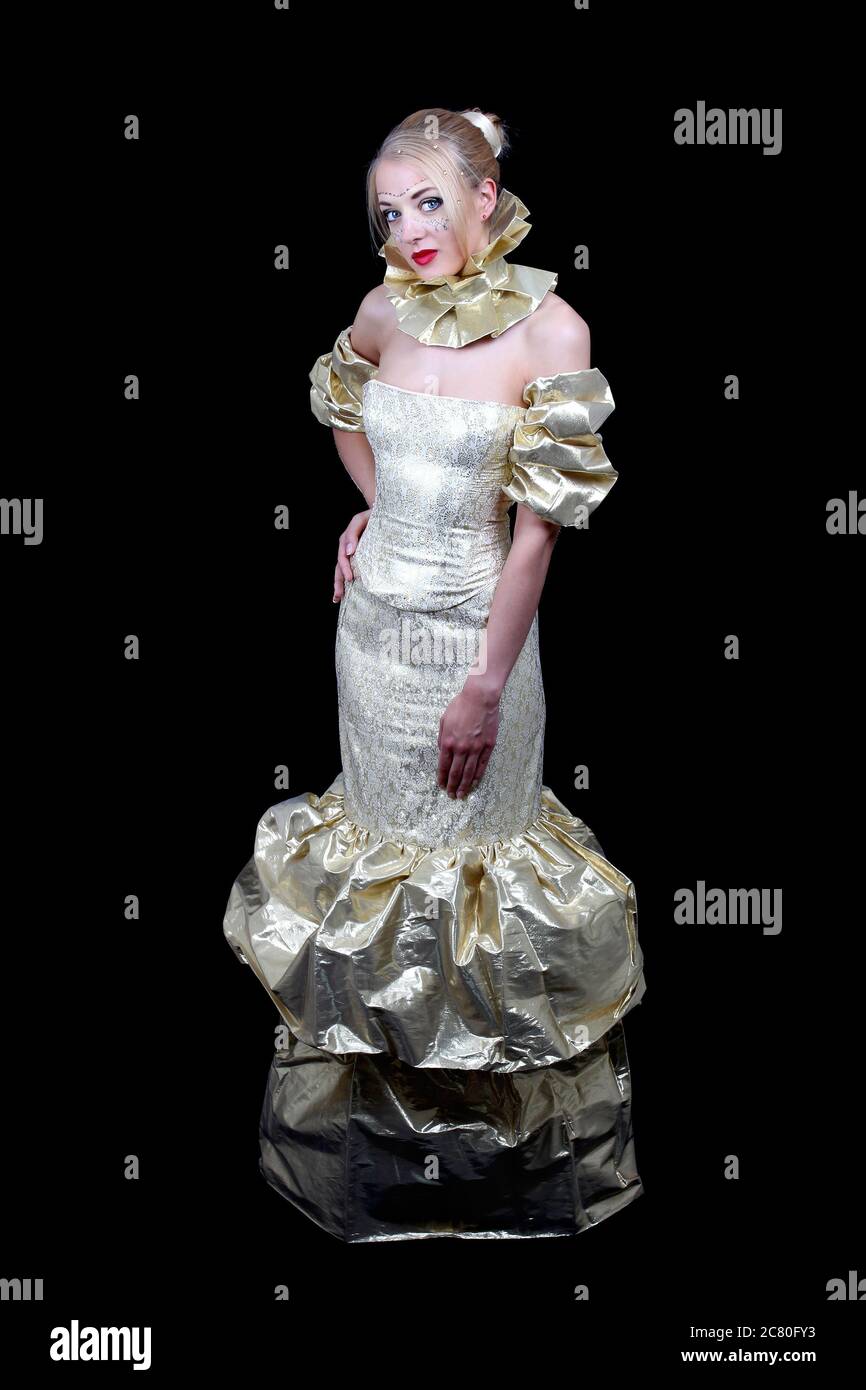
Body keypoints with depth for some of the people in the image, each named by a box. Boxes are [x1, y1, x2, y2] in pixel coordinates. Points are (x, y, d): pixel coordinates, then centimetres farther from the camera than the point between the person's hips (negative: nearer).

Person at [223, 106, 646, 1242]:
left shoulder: (551, 329, -15)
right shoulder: (384, 311, -1)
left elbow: (538, 527, -16)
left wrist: (486, 689, -17)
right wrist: (374, 507, 10)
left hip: (474, 624, -5)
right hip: (375, 611, 5)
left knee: (469, 842, 8)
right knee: (381, 828, 18)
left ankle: (489, 1125, 31)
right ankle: (384, 1085, 42)